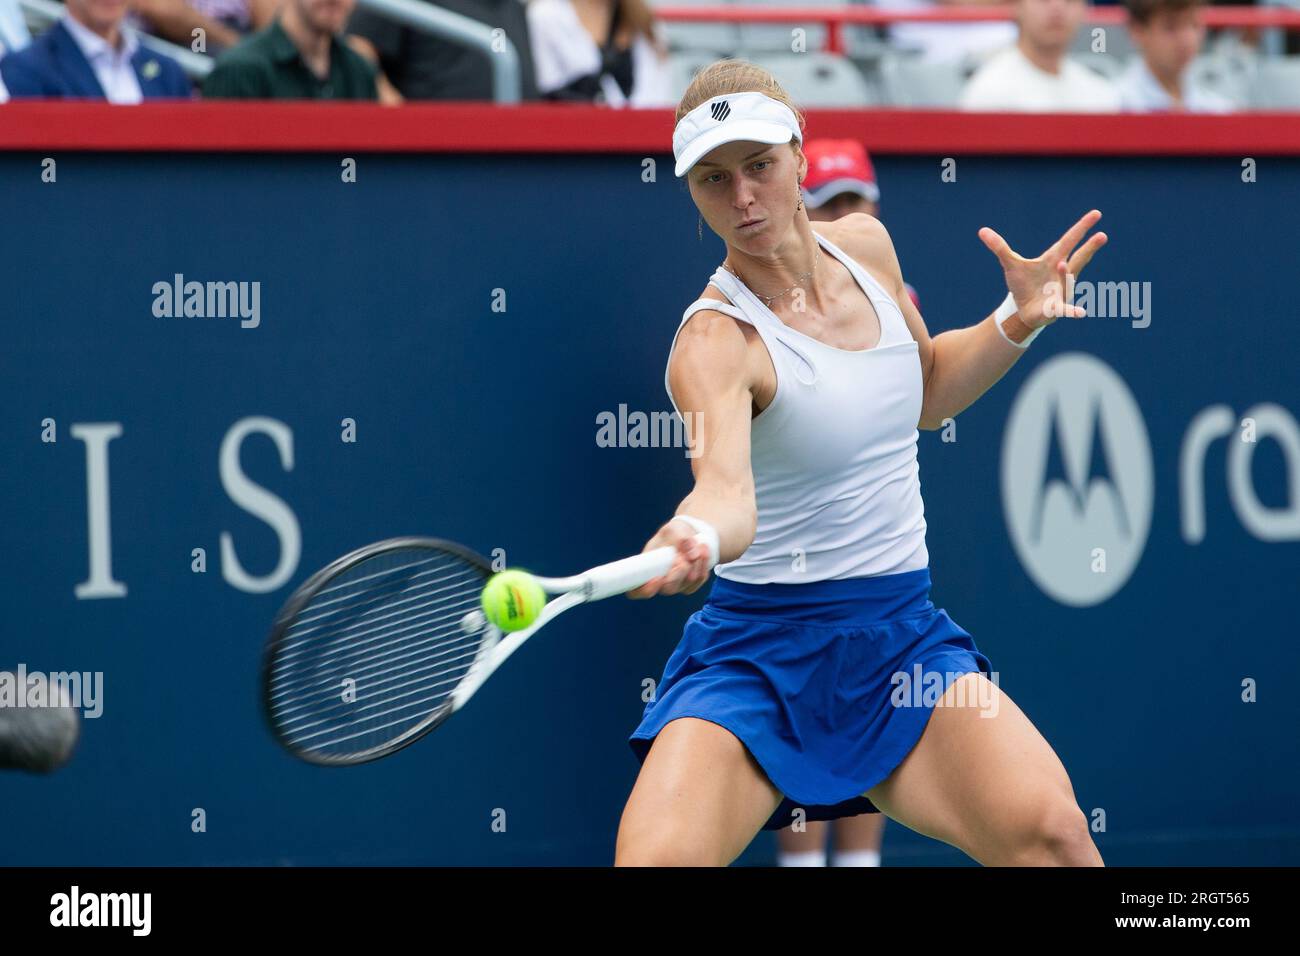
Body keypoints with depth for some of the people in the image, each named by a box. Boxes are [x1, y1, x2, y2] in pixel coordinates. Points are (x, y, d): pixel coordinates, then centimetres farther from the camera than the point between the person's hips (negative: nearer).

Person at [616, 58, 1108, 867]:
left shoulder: (865, 246, 4)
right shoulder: (716, 339, -15)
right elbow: (729, 487, -36)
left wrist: (1018, 322, 8)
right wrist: (692, 537, -59)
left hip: (905, 642, 4)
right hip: (760, 652, -4)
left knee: (1049, 829, -22)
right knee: (654, 858, -27)